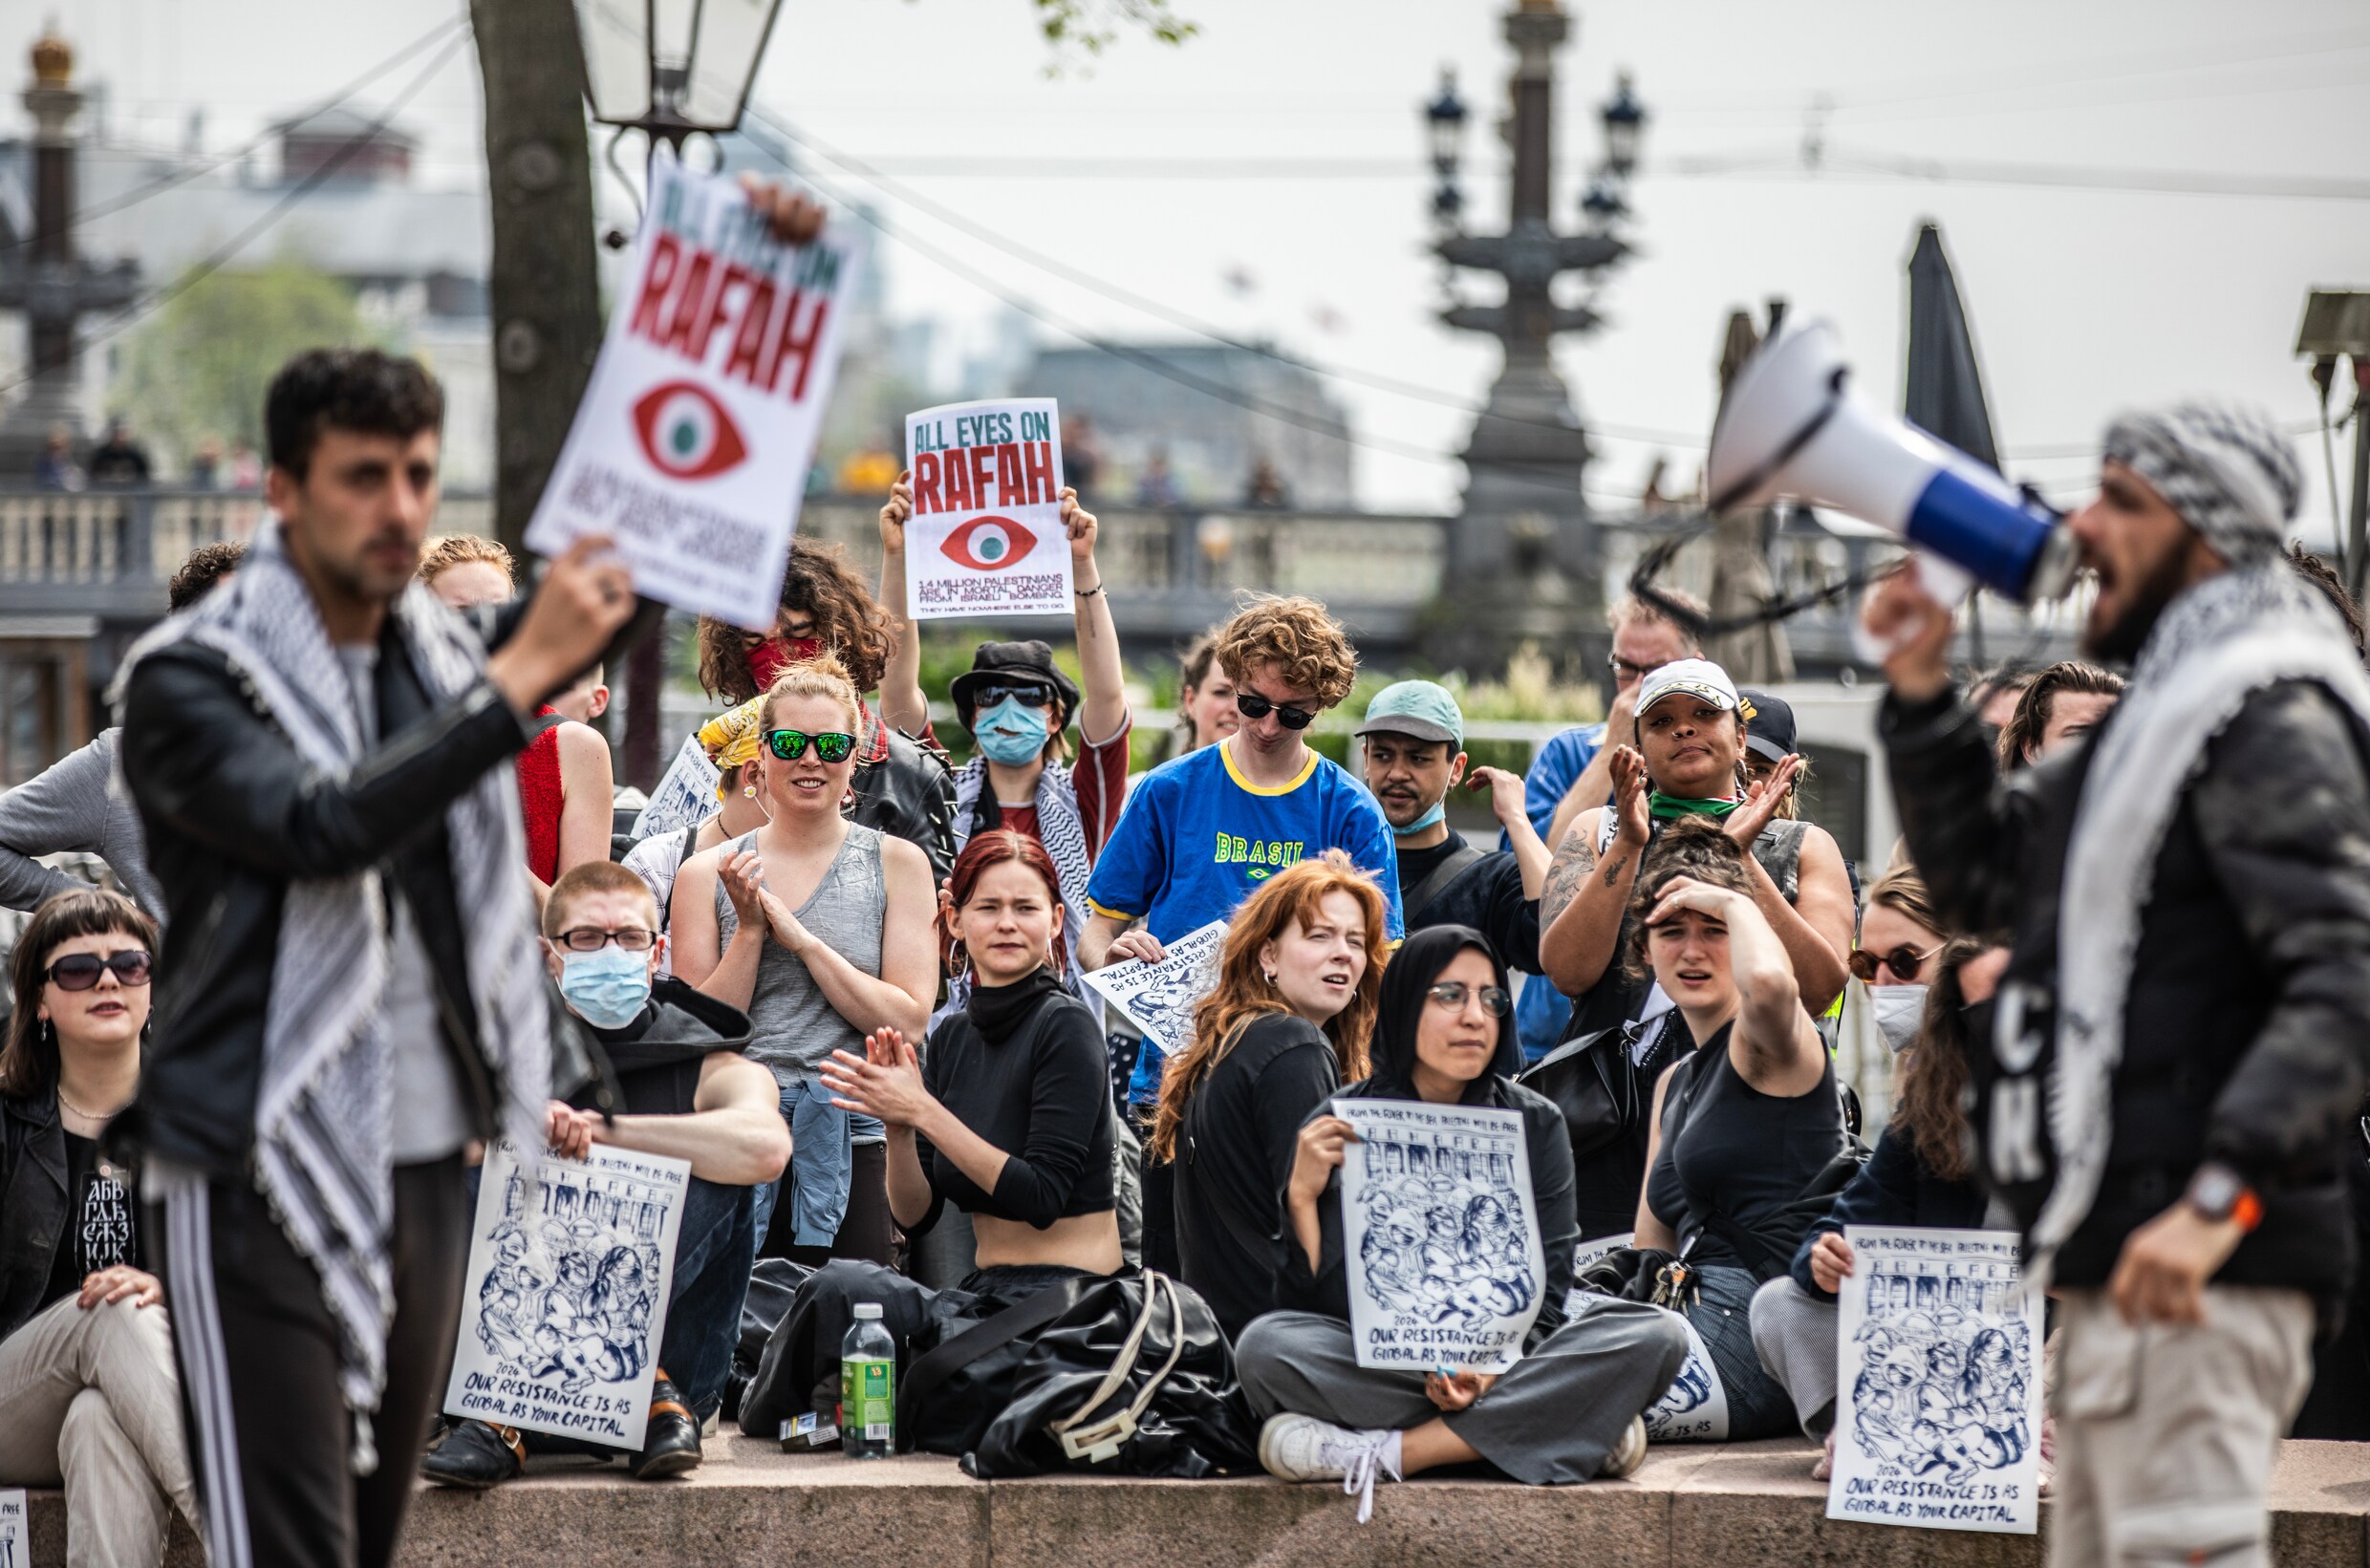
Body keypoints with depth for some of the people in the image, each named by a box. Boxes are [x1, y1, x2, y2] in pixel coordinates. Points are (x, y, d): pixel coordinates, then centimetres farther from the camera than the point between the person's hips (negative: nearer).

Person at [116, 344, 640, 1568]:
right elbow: (322, 828, -26)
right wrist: (520, 675, -30)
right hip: (260, 1179, -7)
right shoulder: (191, 680, -11)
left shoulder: (440, 651, 11)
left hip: (426, 1168, 7)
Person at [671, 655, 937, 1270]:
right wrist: (749, 930, -8)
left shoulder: (897, 864, 6)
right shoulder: (707, 874, 8)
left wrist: (801, 938, -9)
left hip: (851, 1145, 0)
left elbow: (907, 1022, -4)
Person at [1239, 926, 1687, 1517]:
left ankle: (1386, 1452, -29)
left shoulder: (1535, 1125, 7)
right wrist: (1302, 1196, -17)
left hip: (1505, 1358, 1)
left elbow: (1546, 1293, 0)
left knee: (1654, 1337, -25)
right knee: (1265, 1345, -33)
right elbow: (1311, 1302, -1)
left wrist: (1493, 1364, -21)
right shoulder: (1340, 1126, 3)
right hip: (1375, 1365, -1)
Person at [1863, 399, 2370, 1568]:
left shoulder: (2272, 722, -12)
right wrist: (1921, 693, 16)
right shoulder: (2164, 709, 22)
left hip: (2195, 1270, -11)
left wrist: (2219, 1197, -31)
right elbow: (1979, 876, 29)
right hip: (2112, 1264, 11)